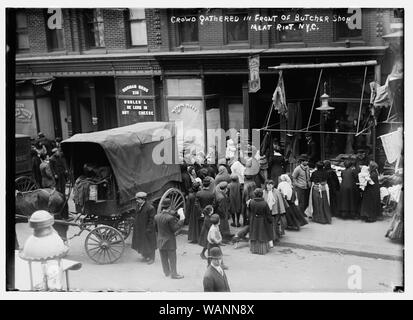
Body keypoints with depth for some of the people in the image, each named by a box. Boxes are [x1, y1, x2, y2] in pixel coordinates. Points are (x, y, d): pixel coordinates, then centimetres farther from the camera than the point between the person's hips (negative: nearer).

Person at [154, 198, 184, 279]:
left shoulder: (157, 216, -4)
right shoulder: (170, 217, -23)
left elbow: (156, 228, 6)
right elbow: (174, 229, -17)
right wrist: (181, 220, -13)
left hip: (160, 241, 6)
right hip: (169, 241, -6)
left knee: (164, 258, 17)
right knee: (172, 258, 6)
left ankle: (167, 272, 29)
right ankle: (174, 274, 14)